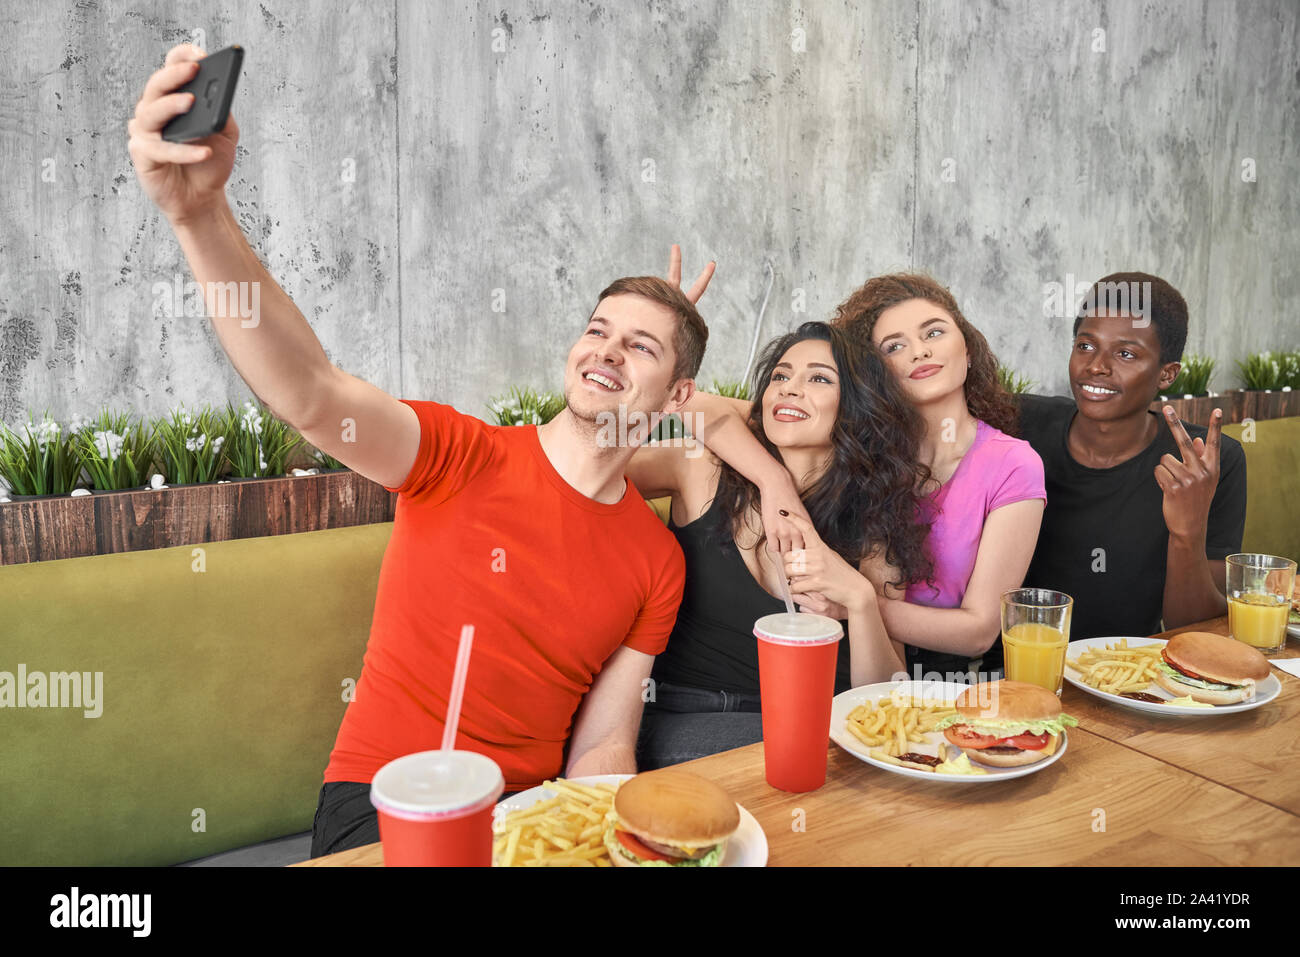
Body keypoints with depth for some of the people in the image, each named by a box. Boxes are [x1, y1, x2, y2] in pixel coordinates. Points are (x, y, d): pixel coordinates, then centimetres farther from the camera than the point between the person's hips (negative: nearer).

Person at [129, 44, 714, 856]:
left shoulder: (658, 560, 1)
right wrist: (201, 213, -40)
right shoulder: (464, 458, -9)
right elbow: (311, 395, -27)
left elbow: (603, 744, 2)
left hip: (524, 812, 3)